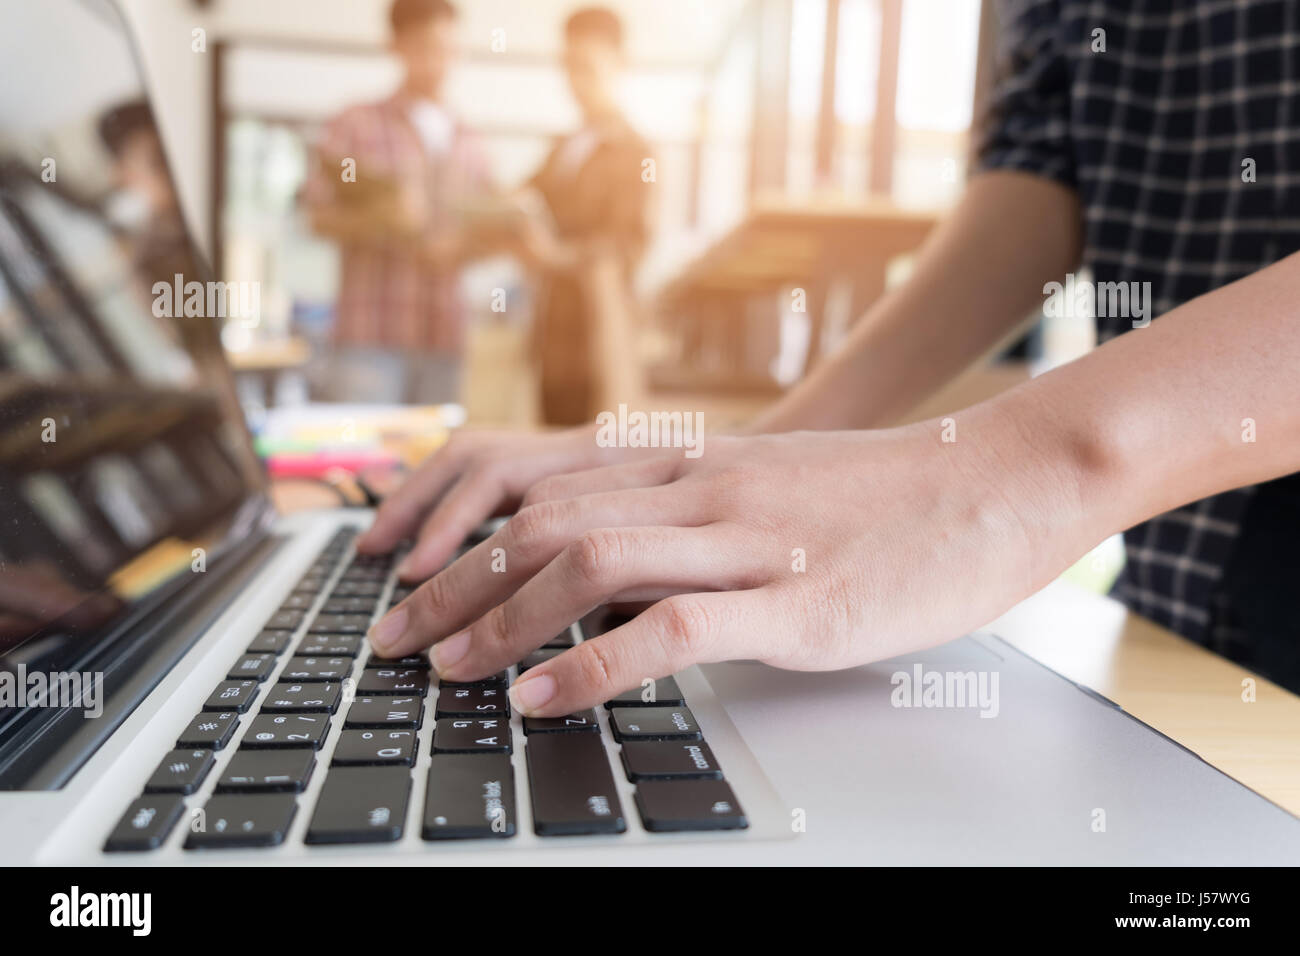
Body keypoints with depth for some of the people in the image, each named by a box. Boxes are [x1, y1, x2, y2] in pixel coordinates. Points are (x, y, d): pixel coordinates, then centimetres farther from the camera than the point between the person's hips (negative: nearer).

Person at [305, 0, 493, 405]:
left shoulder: (468, 146, 18)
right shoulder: (355, 125, 6)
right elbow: (320, 216, 0)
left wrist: (459, 246, -3)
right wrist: (380, 216, -19)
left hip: (443, 337, 4)